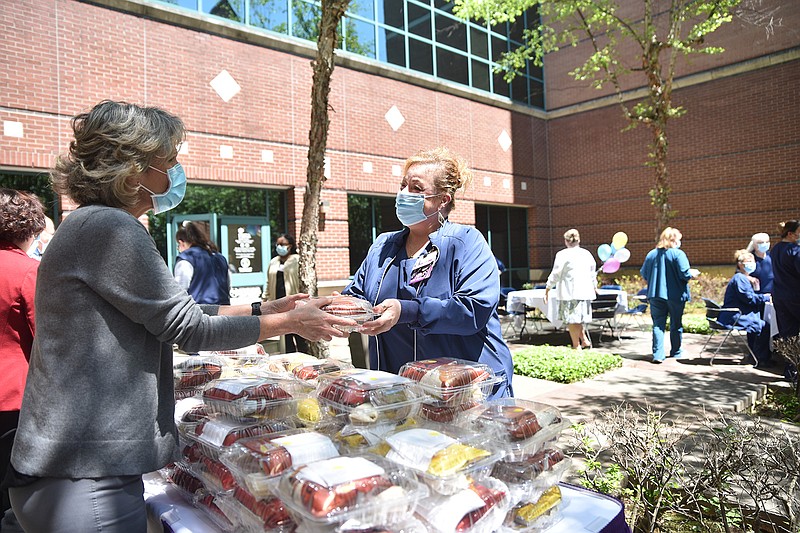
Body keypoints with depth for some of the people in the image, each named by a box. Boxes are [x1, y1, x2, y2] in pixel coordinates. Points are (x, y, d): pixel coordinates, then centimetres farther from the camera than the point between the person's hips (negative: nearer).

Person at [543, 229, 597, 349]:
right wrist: (594, 287, 37)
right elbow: (592, 274, 20)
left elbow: (555, 274, -7)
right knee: (578, 319, 20)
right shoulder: (587, 254, 9)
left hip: (569, 293, -6)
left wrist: (547, 289, 1)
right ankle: (584, 340, 14)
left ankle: (577, 346, 6)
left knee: (572, 320, 2)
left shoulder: (563, 255, -9)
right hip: (585, 292, 6)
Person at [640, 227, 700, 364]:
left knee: (658, 324, 3)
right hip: (675, 295, -3)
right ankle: (675, 353, 23)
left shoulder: (651, 254, 4)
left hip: (656, 295, 3)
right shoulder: (678, 254, -10)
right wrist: (693, 273, 6)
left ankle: (658, 354, -6)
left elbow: (643, 273, 8)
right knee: (676, 325, 12)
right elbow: (685, 274, -15)